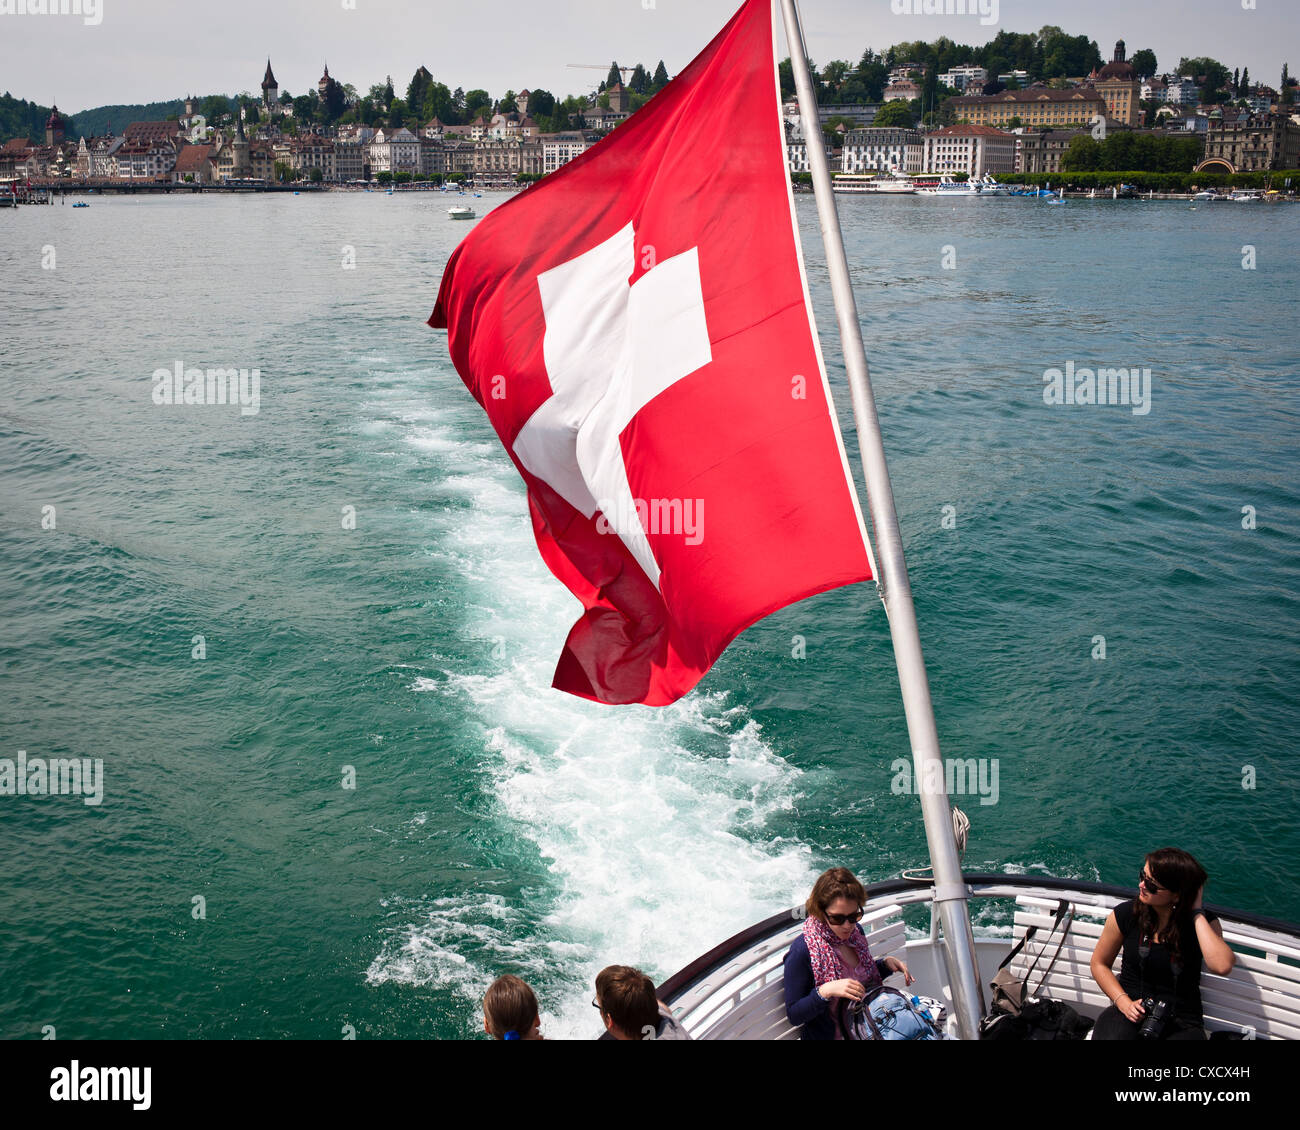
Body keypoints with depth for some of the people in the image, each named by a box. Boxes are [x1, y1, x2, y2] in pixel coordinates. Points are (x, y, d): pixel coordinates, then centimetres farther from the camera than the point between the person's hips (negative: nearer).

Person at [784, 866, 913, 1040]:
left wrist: (886, 964, 3)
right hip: (830, 1036, -4)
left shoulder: (855, 932, 3)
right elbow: (793, 1015, -15)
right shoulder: (802, 951, -18)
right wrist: (825, 991, -28)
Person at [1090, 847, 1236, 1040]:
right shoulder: (1124, 915, 0)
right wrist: (1124, 1003, -4)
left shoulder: (1204, 922, -2)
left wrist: (1197, 912, -16)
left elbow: (1222, 966, -23)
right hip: (1130, 1014, 0)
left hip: (1182, 1023, 0)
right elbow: (1099, 964, 11)